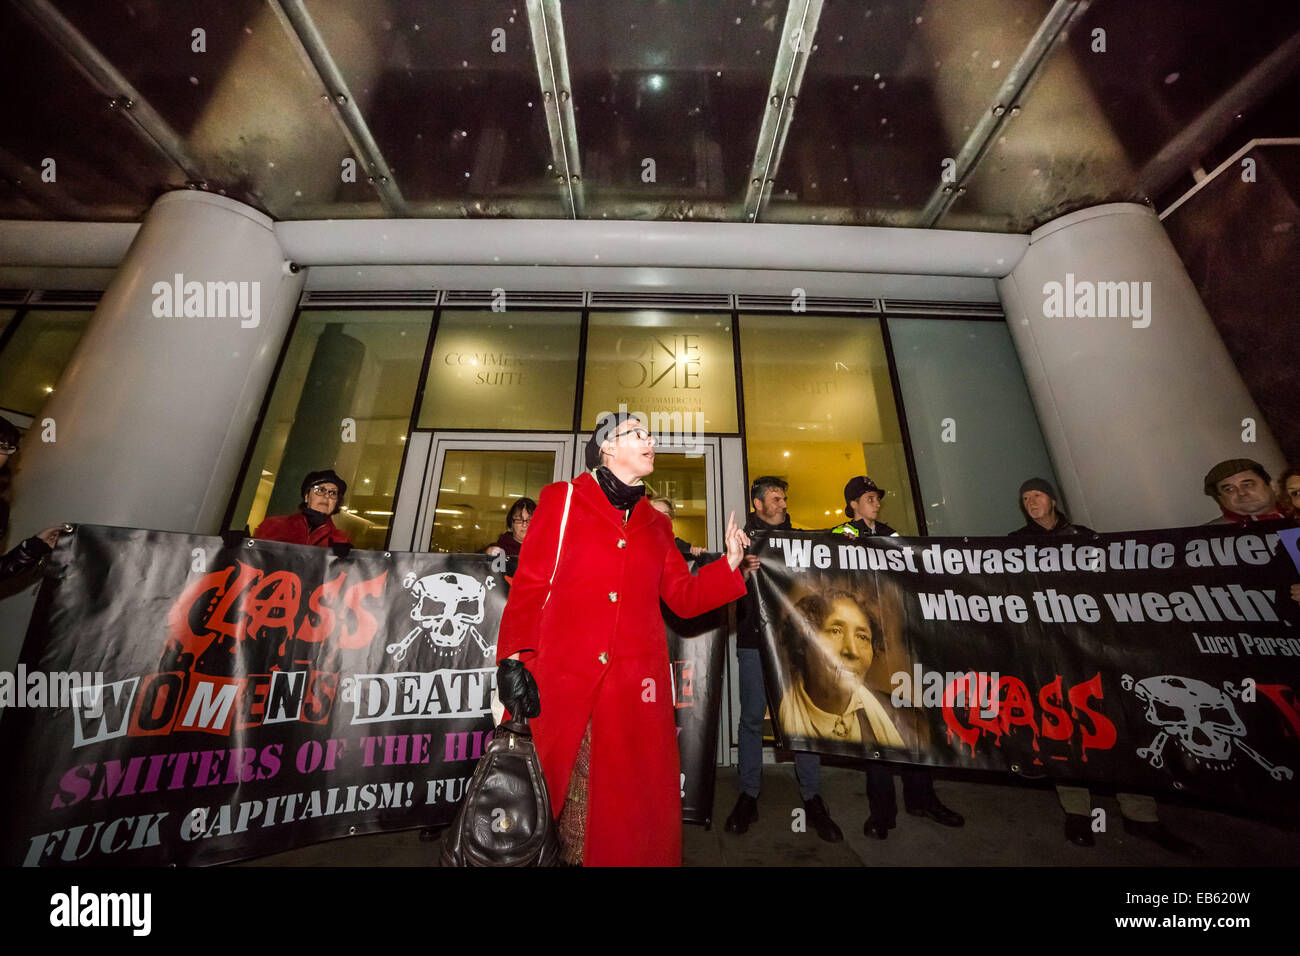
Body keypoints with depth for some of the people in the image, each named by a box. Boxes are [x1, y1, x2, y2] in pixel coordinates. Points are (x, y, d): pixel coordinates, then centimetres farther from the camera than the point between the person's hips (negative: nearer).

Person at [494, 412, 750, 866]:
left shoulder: (656, 525, 15)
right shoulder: (562, 499, 5)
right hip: (560, 674, -3)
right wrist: (517, 656, -10)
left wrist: (730, 561, -2)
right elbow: (529, 585, 0)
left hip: (633, 682, 3)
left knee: (626, 800, 10)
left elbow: (683, 597, 10)